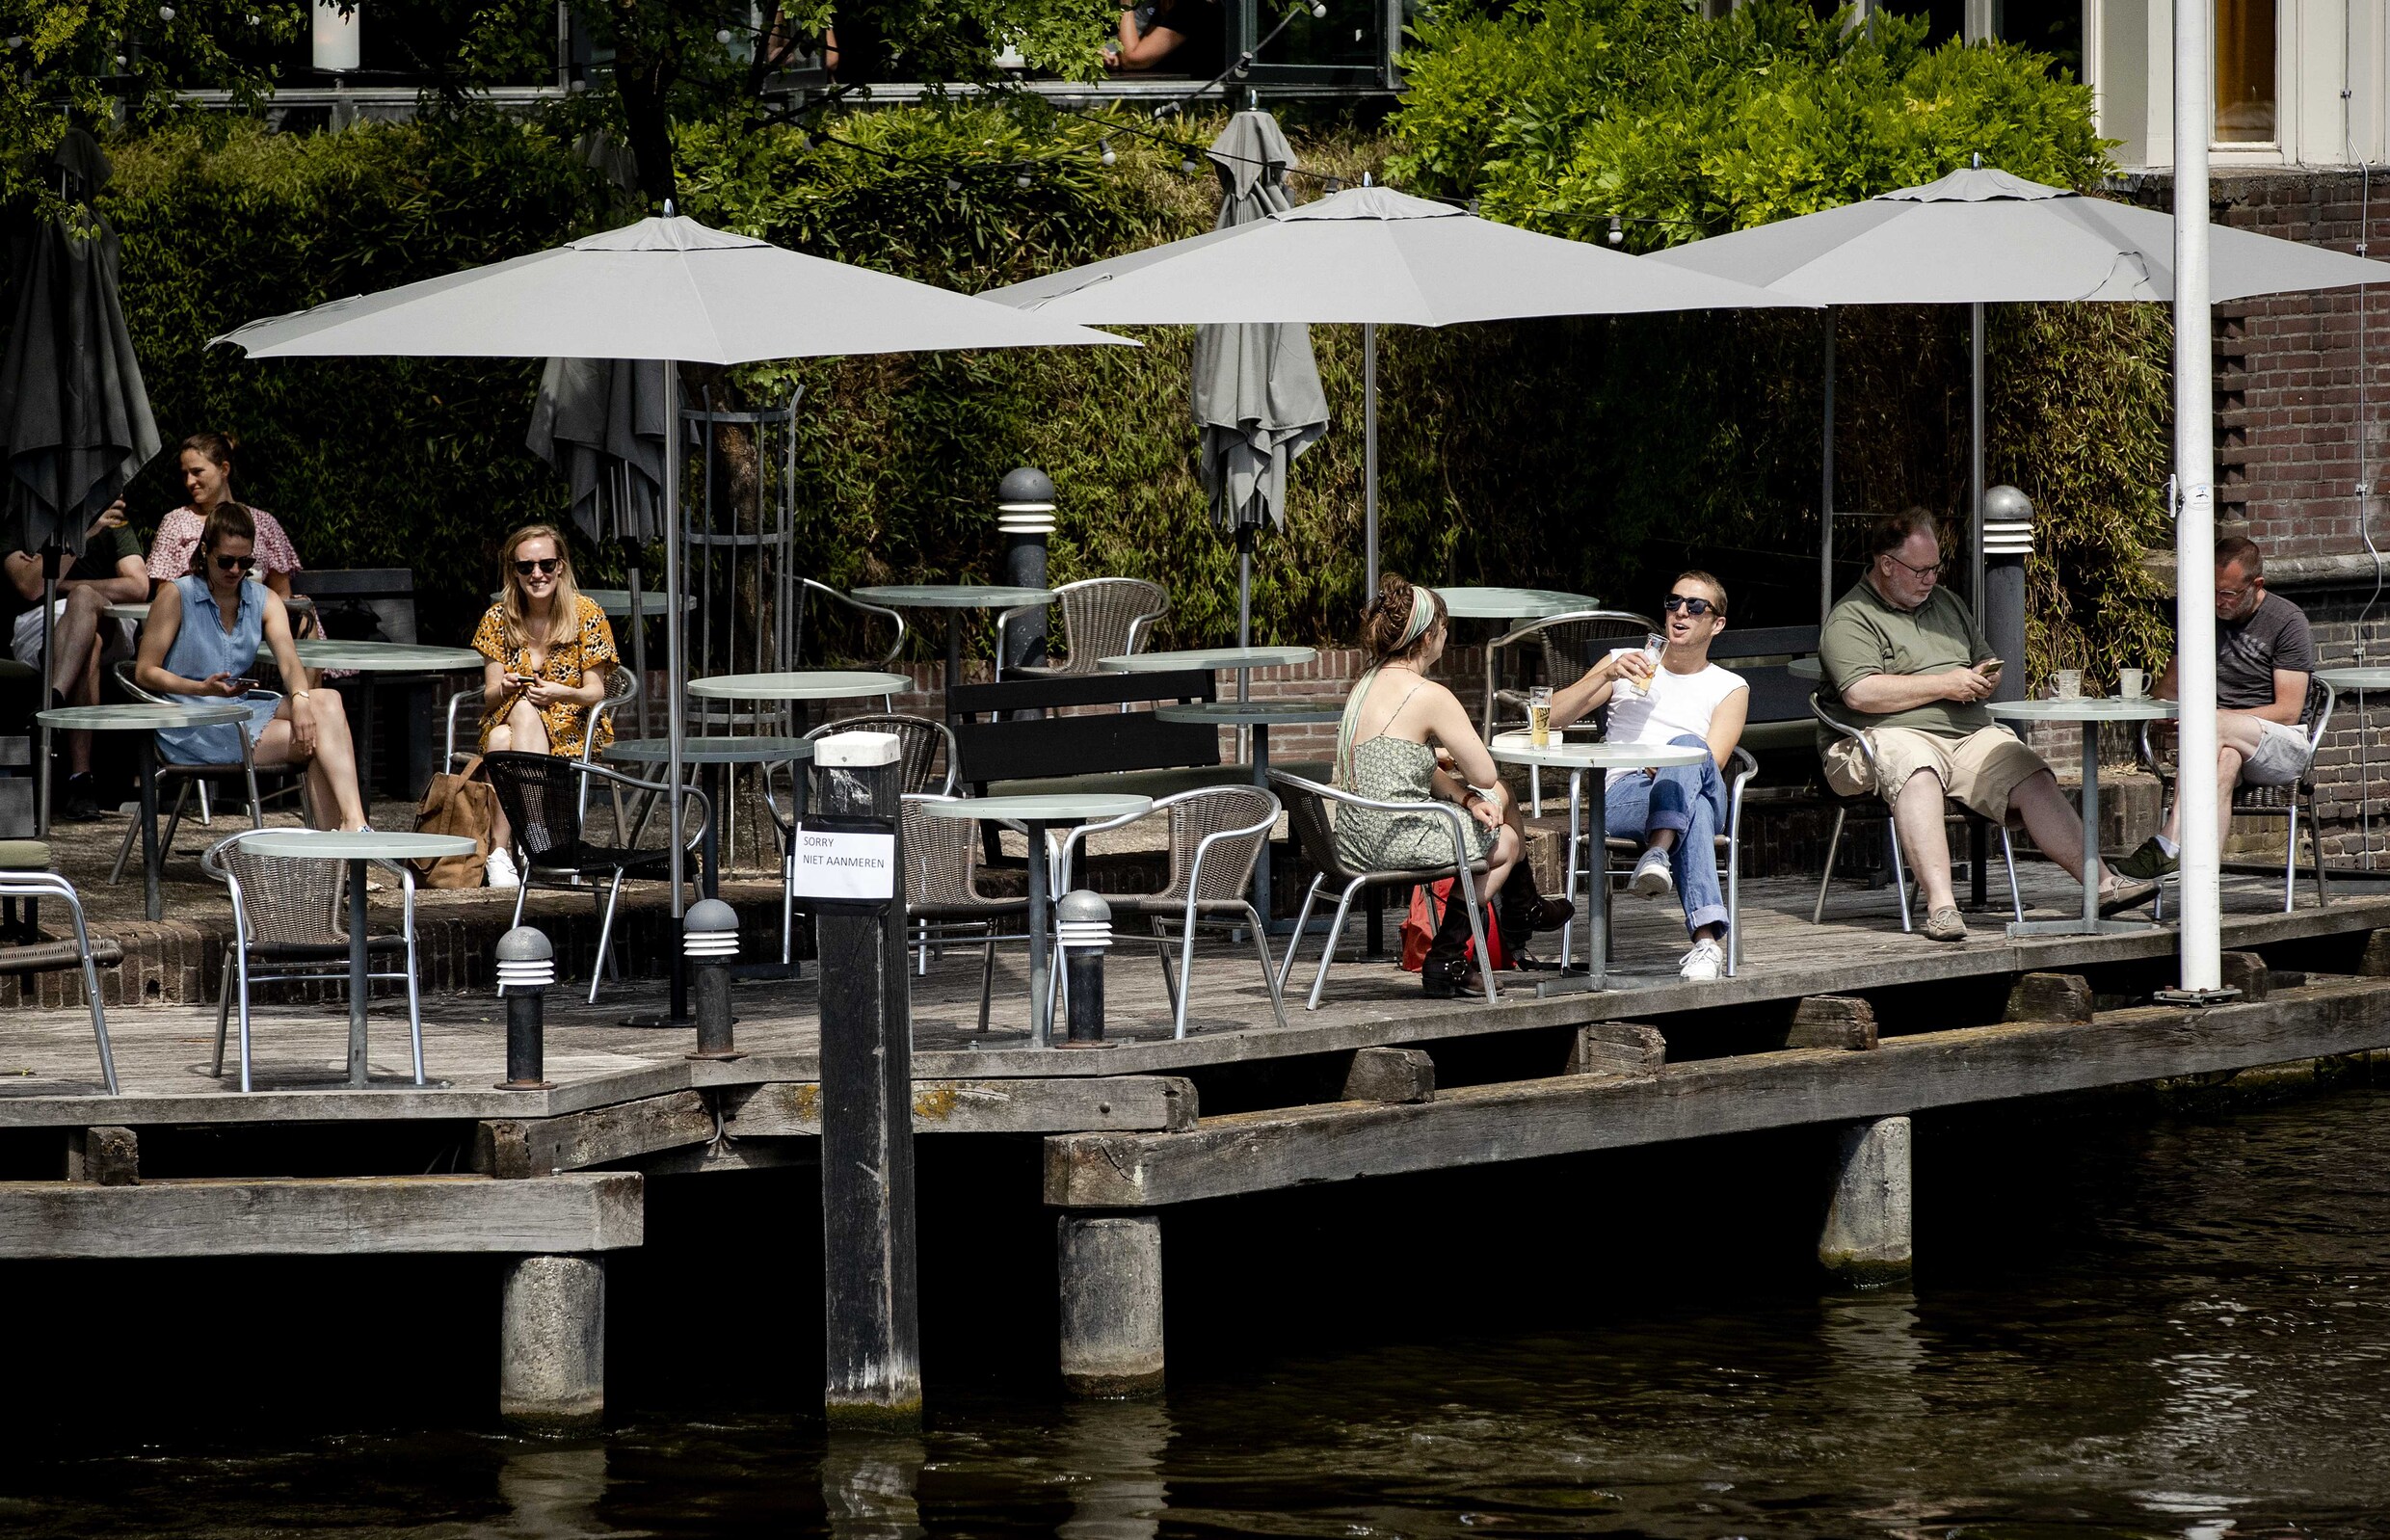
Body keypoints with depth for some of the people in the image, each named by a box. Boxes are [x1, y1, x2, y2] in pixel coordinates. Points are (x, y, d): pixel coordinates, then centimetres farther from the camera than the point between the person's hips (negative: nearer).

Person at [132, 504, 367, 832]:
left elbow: (288, 661, -4)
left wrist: (300, 700, -27)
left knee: (327, 701, -25)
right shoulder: (177, 597, -1)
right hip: (188, 728, -5)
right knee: (313, 741, -25)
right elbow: (145, 671, -4)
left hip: (243, 710, 5)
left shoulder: (264, 601, 13)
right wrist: (202, 689, -20)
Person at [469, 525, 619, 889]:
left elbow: (596, 692, -4)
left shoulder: (586, 614, -2)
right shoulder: (499, 618, 5)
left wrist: (562, 693, -26)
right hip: (507, 723, 2)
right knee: (499, 739, -35)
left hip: (570, 729, -2)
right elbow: (490, 698, 4)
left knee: (525, 712, -36)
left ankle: (501, 848, -41)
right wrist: (504, 689, -21)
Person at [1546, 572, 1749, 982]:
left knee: (1686, 746, -39)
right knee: (1694, 808, -40)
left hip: (1704, 800, 0)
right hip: (1625, 797, 0)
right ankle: (1707, 938, -57)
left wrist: (1670, 767, -17)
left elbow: (1709, 763, 3)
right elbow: (1550, 717, 11)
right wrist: (1606, 676, -3)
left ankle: (1659, 854, -59)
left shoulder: (1730, 688, 20)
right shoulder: (1626, 662, 23)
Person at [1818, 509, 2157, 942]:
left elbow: (1984, 665, 36)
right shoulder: (1851, 619, -1)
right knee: (1918, 776, -40)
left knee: (2034, 780, -16)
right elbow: (1860, 694, -17)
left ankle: (2101, 883, -19)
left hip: (1971, 735, 7)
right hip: (1895, 735, -7)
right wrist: (1944, 685, -12)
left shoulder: (1947, 604, 25)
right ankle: (1940, 906, -50)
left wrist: (1985, 679, 8)